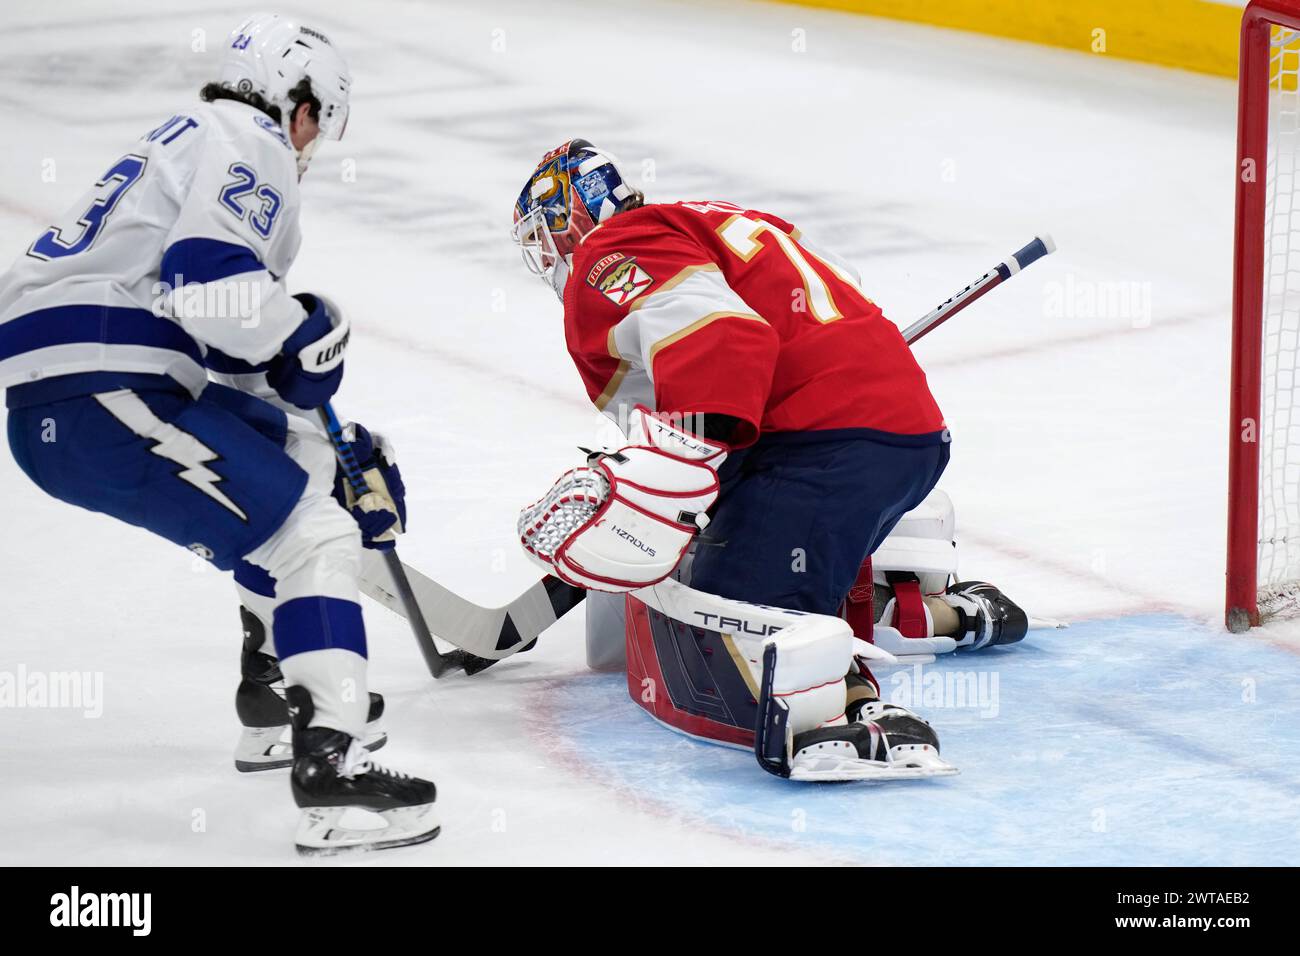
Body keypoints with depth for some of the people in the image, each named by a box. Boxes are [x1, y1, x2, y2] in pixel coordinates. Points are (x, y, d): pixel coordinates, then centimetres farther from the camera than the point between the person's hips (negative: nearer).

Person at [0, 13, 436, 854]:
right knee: (311, 538, -13)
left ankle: (282, 679, 32)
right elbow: (208, 280, -23)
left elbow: (232, 354, 32)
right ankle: (330, 769, -24)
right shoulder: (251, 143, -3)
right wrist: (310, 335, -6)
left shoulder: (195, 143, 29)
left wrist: (334, 443, 29)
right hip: (95, 396, -10)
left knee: (304, 459, 28)